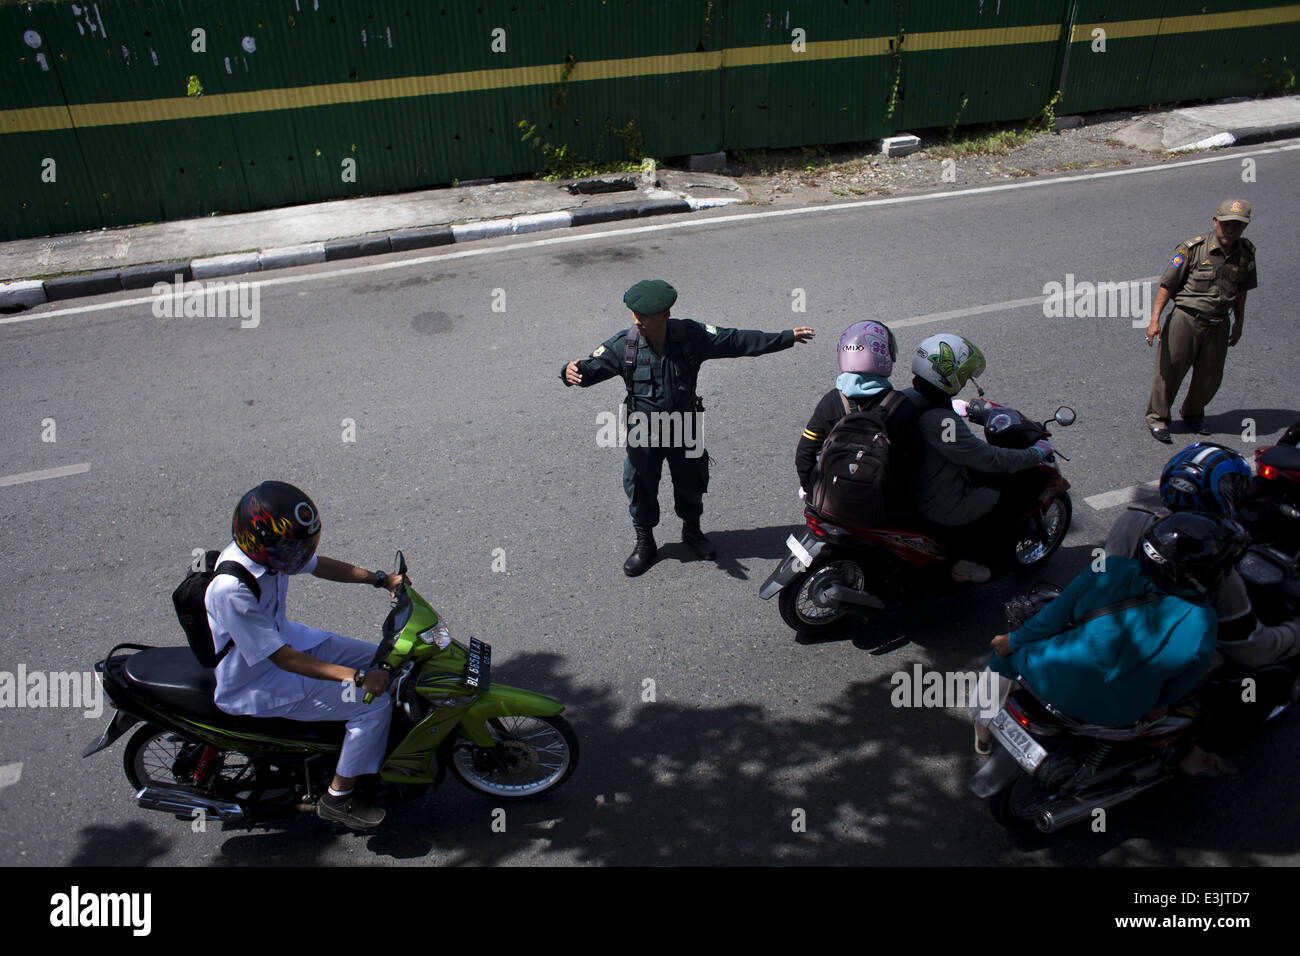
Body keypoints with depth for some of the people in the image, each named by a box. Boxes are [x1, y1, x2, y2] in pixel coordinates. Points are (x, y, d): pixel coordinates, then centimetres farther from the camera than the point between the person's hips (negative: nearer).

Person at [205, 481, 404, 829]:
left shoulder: (263, 548, -13)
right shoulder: (232, 590, -36)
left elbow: (317, 565, 8)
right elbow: (282, 658, -32)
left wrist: (379, 579, -1)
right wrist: (358, 678, -33)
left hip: (284, 636, 8)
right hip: (257, 683, -8)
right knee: (375, 701, -16)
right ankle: (337, 798, 2)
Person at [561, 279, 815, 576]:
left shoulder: (691, 335, -17)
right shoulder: (624, 344, -19)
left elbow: (737, 341, -9)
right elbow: (592, 368, -19)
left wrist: (788, 337, -5)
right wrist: (572, 372, -45)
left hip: (684, 430, 1)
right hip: (644, 435, -1)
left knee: (691, 484, 20)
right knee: (641, 489, 12)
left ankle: (692, 531, 49)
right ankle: (645, 544, 38)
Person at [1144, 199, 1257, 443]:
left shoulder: (1246, 252, 4)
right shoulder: (1193, 249, -13)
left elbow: (1240, 290, 17)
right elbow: (1166, 285, -12)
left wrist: (1239, 322, 21)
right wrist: (1155, 320, -19)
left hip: (1218, 325, 5)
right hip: (1186, 319, -5)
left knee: (1210, 377, 12)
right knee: (1170, 370, 1)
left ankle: (1193, 414, 37)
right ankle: (1157, 418, 18)